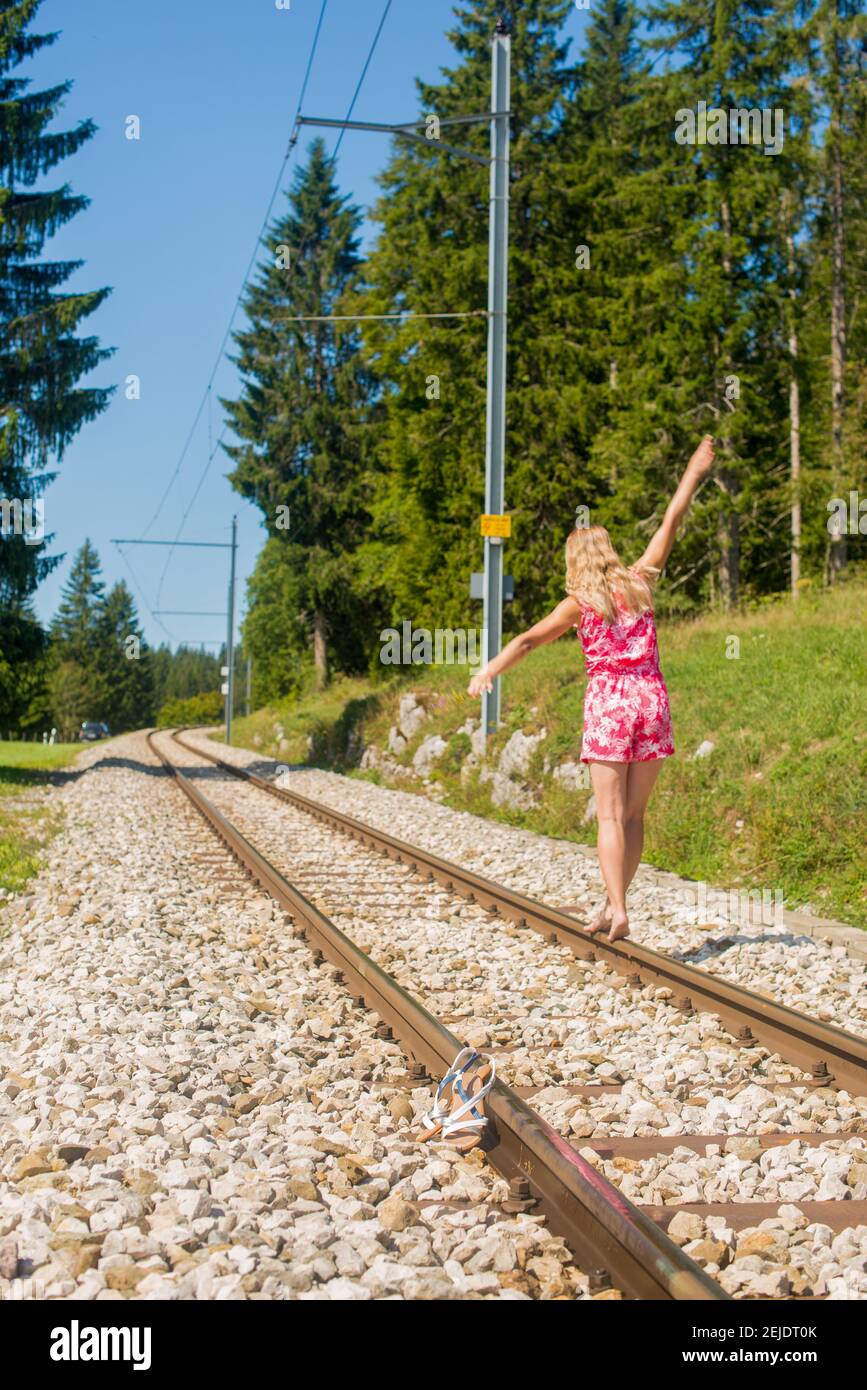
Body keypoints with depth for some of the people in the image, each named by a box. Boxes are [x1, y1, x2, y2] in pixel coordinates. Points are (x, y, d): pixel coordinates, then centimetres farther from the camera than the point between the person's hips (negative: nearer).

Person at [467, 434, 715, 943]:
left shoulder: (579, 604, 1)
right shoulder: (639, 582, 8)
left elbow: (528, 639, -12)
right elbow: (671, 523, 17)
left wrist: (490, 671, -21)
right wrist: (694, 474, 27)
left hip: (608, 701, -3)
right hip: (651, 697, 3)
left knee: (611, 814, -3)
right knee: (634, 813, 9)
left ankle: (618, 910, -12)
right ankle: (615, 903, 12)